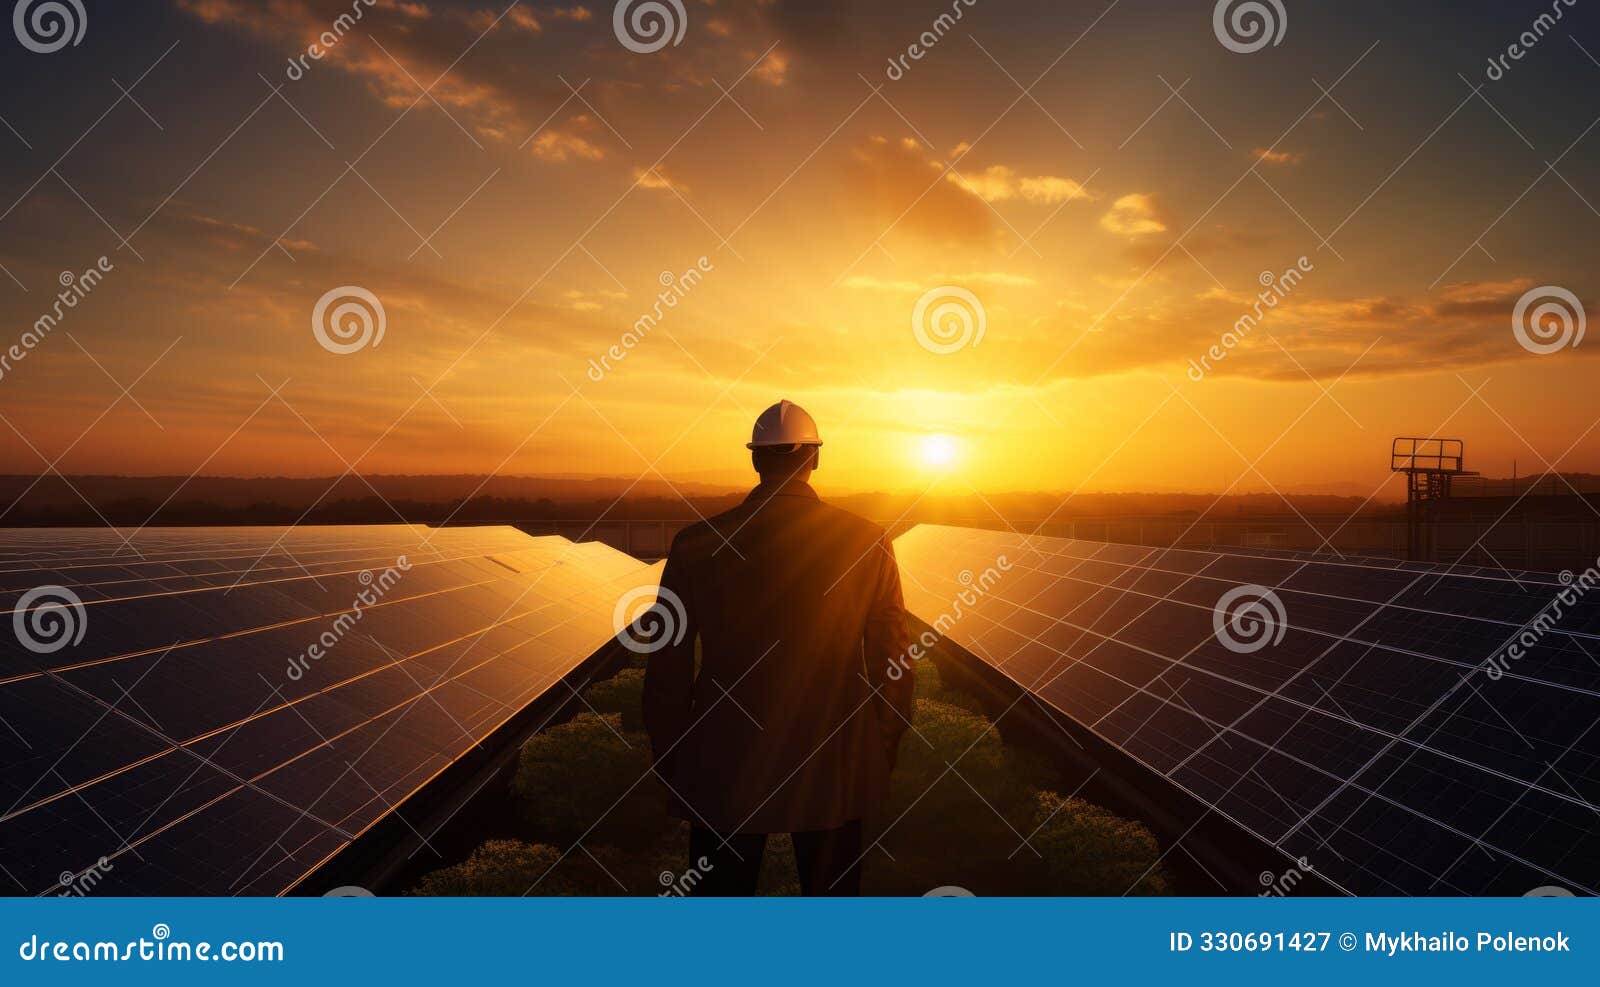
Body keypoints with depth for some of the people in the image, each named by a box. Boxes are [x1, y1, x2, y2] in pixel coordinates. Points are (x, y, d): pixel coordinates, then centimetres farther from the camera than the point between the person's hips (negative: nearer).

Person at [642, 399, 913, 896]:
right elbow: (892, 656, -4)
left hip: (725, 766, 0)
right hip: (835, 766, 1)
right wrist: (882, 751, 10)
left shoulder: (697, 544, -11)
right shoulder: (867, 543, -9)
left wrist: (670, 762, 8)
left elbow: (668, 667, -5)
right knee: (832, 890, 21)